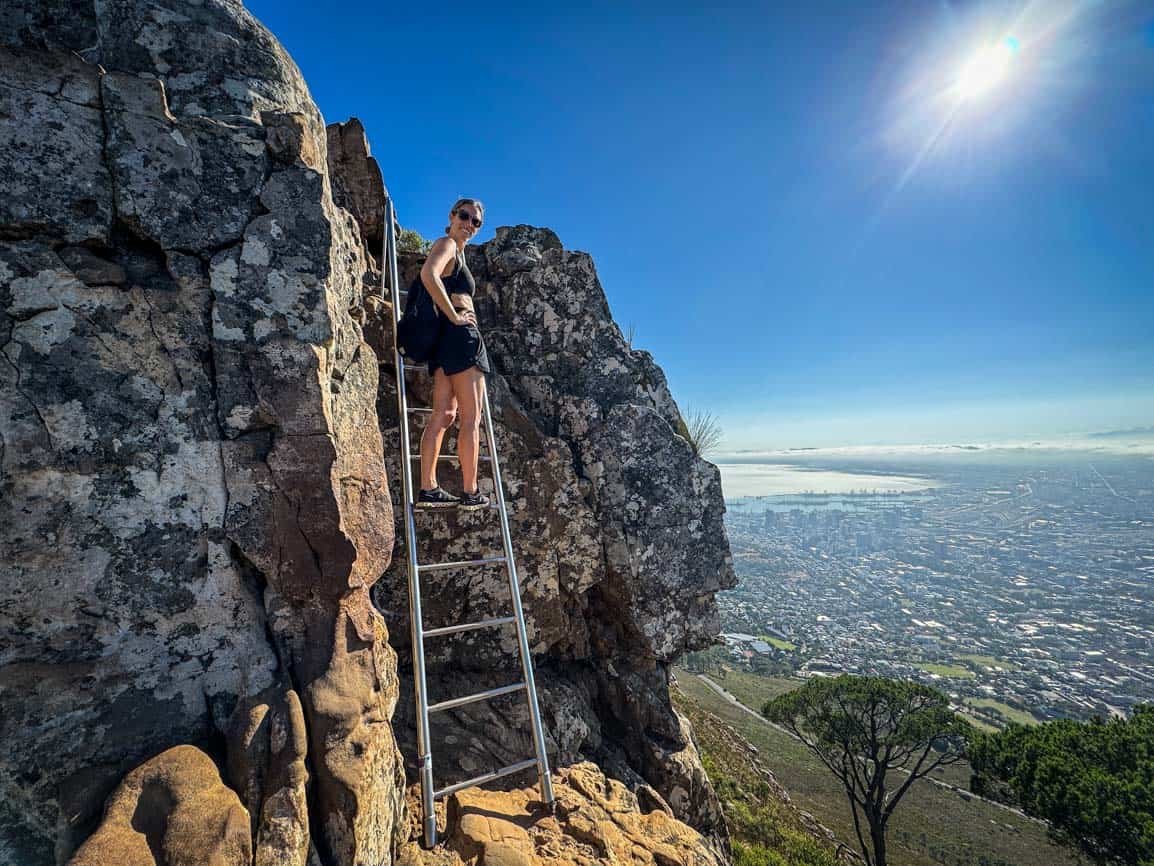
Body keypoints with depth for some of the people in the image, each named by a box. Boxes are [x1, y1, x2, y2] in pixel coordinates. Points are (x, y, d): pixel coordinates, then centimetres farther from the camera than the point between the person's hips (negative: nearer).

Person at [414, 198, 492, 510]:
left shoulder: (457, 251, 27)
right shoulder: (446, 244, -3)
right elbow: (428, 273, -25)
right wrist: (454, 315, -19)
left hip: (446, 342, 9)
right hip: (460, 334, -9)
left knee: (443, 415, 3)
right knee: (471, 418, -6)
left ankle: (428, 488, 3)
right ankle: (471, 493, -2)